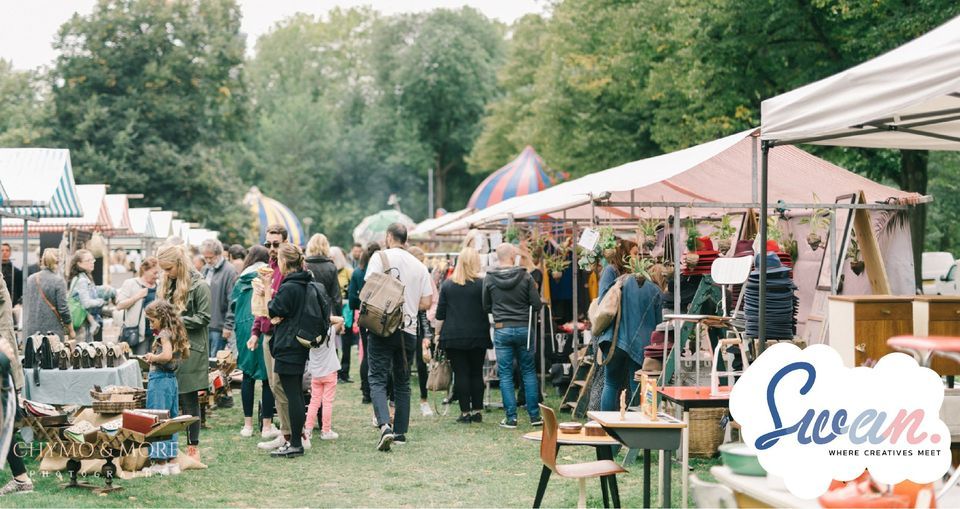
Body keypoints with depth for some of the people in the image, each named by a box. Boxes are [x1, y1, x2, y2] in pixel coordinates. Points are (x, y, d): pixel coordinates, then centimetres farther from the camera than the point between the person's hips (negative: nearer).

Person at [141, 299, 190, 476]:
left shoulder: (163, 334, -15)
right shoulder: (175, 333, 12)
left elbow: (167, 355, -30)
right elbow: (186, 355, 20)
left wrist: (153, 357, -14)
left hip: (159, 380, -9)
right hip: (172, 380, 9)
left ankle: (160, 463, 0)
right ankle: (172, 461, 18)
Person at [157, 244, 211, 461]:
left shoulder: (199, 286, -8)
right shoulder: (167, 285, 13)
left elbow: (203, 318, -10)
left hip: (190, 350, -6)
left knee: (189, 399, -1)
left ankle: (193, 446, 6)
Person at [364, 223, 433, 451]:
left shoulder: (380, 257, -3)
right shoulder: (419, 265, 7)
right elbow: (427, 302, 4)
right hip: (409, 331, 4)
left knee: (377, 379, -4)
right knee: (402, 383, 14)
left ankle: (384, 425, -24)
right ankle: (400, 432, 17)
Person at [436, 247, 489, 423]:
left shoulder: (447, 284, 3)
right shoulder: (482, 284, -4)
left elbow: (440, 313, 5)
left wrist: (438, 333, 13)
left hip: (453, 336, 1)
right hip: (478, 336, -1)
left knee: (460, 374, 2)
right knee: (477, 373, 9)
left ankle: (465, 412, 1)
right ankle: (477, 411, 10)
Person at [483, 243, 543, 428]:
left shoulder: (489, 279, -3)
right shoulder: (525, 277, -6)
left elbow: (486, 307, 6)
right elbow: (537, 305, -4)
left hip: (501, 329, 0)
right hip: (524, 328, 0)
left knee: (505, 374, 4)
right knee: (528, 371, 11)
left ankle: (511, 418, 3)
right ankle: (534, 415, 12)